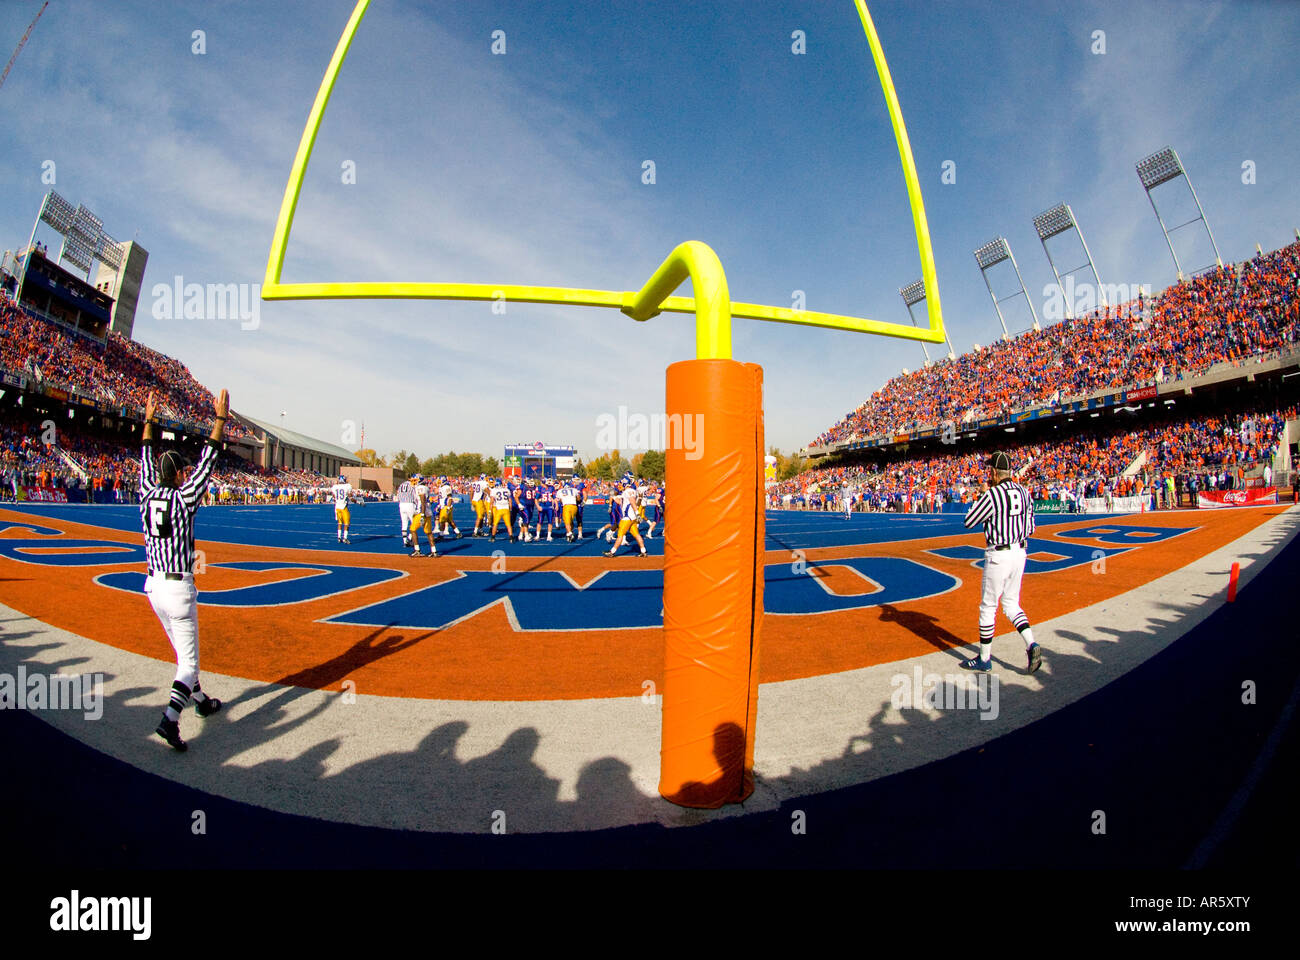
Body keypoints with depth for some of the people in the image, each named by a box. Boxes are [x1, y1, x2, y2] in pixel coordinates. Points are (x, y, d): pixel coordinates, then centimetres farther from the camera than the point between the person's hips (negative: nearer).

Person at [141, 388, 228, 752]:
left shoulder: (147, 495, 3)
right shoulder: (184, 497, -13)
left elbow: (146, 460, 17)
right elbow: (208, 460, -17)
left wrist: (149, 421, 24)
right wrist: (220, 419, -16)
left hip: (153, 586, 7)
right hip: (179, 588, -7)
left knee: (182, 650, 22)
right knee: (188, 660, -2)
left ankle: (200, 700, 37)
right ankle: (170, 718, -19)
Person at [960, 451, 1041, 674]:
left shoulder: (992, 494, -17)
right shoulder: (1024, 492, 6)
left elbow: (969, 521, -8)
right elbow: (1030, 528, 11)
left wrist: (980, 496, 1)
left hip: (999, 555, -7)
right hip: (1020, 552, 7)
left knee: (988, 606, 4)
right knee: (1011, 603, 19)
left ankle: (984, 659, 12)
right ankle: (1031, 645, 1)